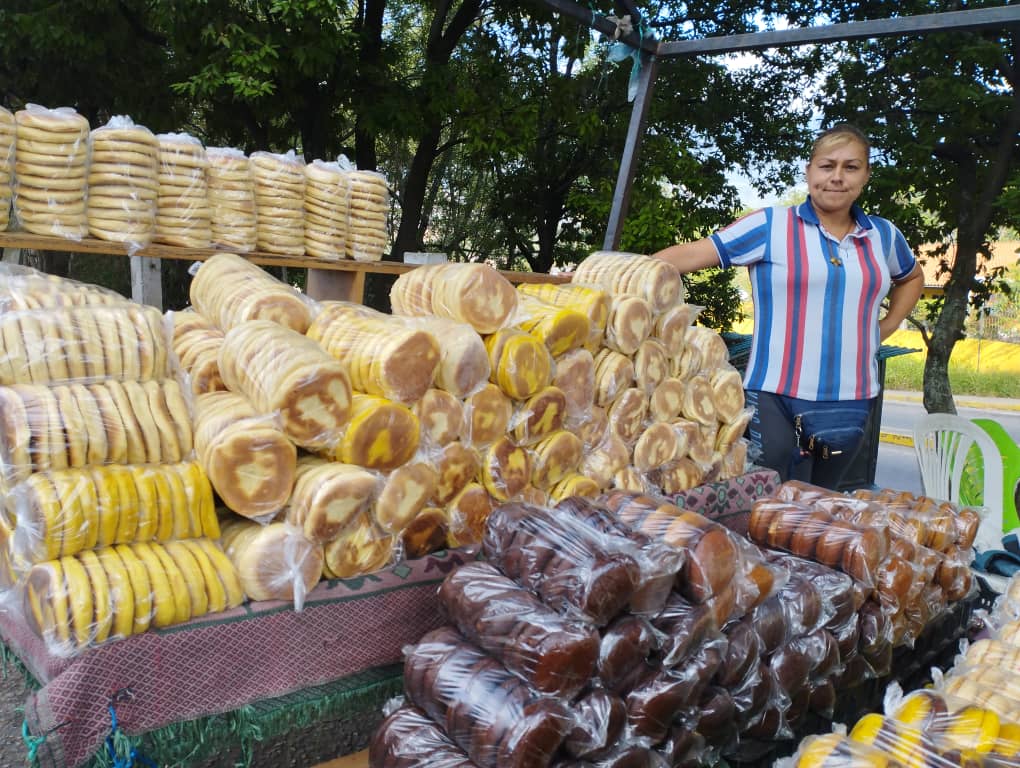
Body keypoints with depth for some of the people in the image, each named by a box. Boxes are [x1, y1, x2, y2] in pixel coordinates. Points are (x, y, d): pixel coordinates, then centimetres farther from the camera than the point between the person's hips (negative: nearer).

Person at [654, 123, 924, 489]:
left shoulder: (883, 235, 11)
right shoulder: (770, 226, -4)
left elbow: (912, 278, 32)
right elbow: (691, 255, -10)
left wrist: (884, 328, 15)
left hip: (850, 404, 5)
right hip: (776, 401, -4)